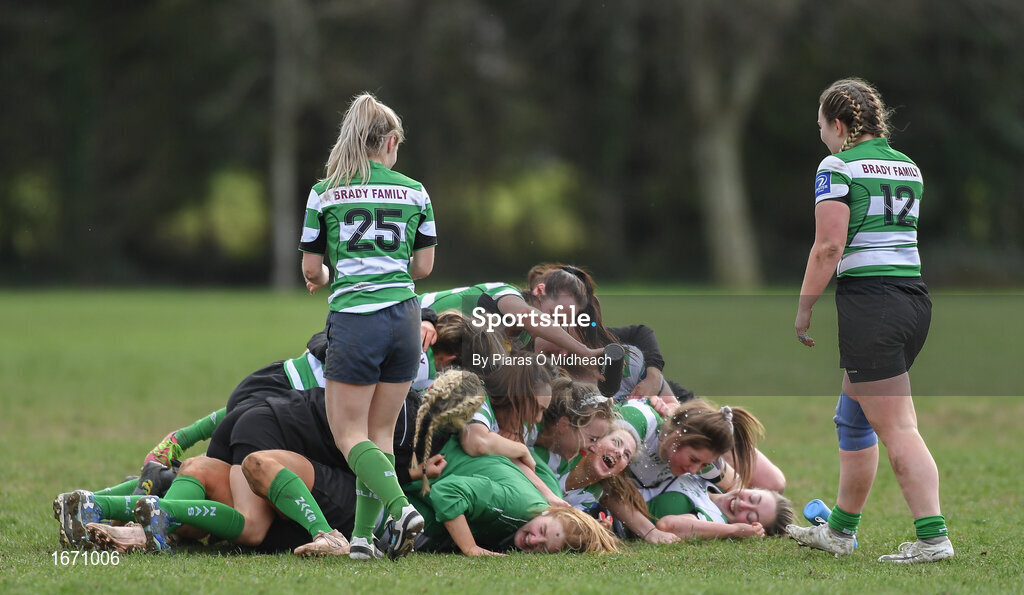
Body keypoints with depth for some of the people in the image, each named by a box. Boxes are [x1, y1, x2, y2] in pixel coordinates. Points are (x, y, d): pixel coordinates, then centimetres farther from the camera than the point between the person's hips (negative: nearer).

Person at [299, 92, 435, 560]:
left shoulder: (325, 193, 1)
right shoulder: (414, 192, 6)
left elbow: (311, 269, 6)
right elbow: (423, 266, 10)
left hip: (354, 320, -3)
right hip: (405, 319, 3)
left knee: (349, 434, 1)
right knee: (380, 433, 12)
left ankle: (401, 508, -21)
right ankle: (363, 535, 9)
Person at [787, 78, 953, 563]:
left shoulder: (838, 168, -6)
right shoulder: (908, 166, 16)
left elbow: (829, 247, -14)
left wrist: (803, 310, -7)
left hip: (868, 301, -8)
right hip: (915, 298, 8)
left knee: (897, 429, -9)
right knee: (852, 418, 19)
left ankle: (933, 537, -14)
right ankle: (840, 531, 27)